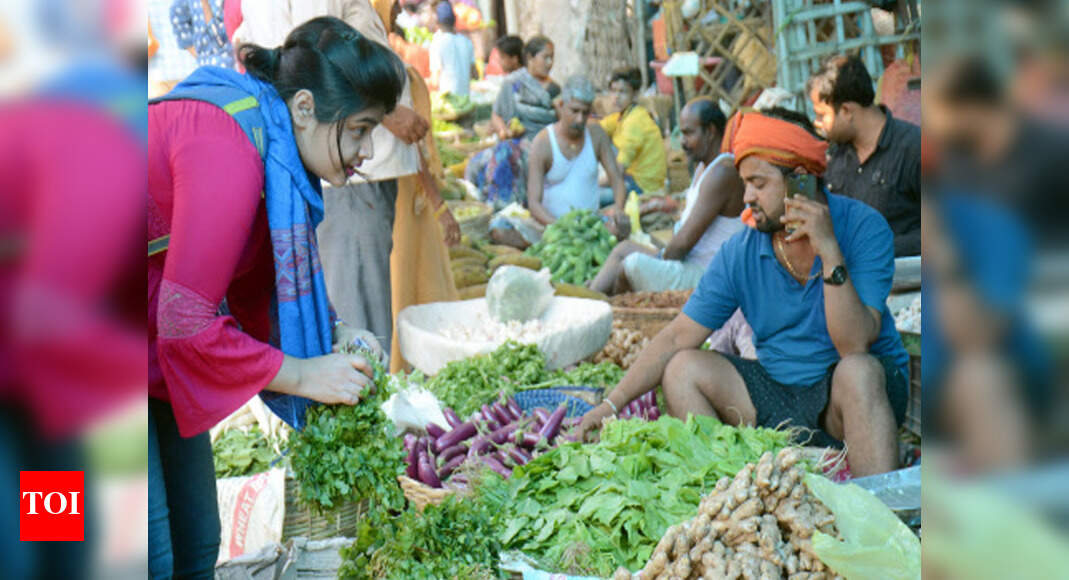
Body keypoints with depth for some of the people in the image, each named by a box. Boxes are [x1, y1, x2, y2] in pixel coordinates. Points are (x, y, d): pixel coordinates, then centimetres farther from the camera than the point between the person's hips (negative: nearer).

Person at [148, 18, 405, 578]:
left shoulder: (275, 145, 1)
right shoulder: (227, 152, -29)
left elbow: (252, 283, 9)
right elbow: (188, 325, -28)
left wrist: (333, 333, -4)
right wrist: (303, 375, -19)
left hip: (162, 356, 10)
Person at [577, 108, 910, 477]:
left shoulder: (863, 228, -15)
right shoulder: (740, 253, -5)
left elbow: (855, 346, -24)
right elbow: (678, 338, -2)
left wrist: (829, 250, -31)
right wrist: (611, 405, -9)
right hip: (780, 395, 4)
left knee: (858, 371, -36)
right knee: (683, 369, -12)